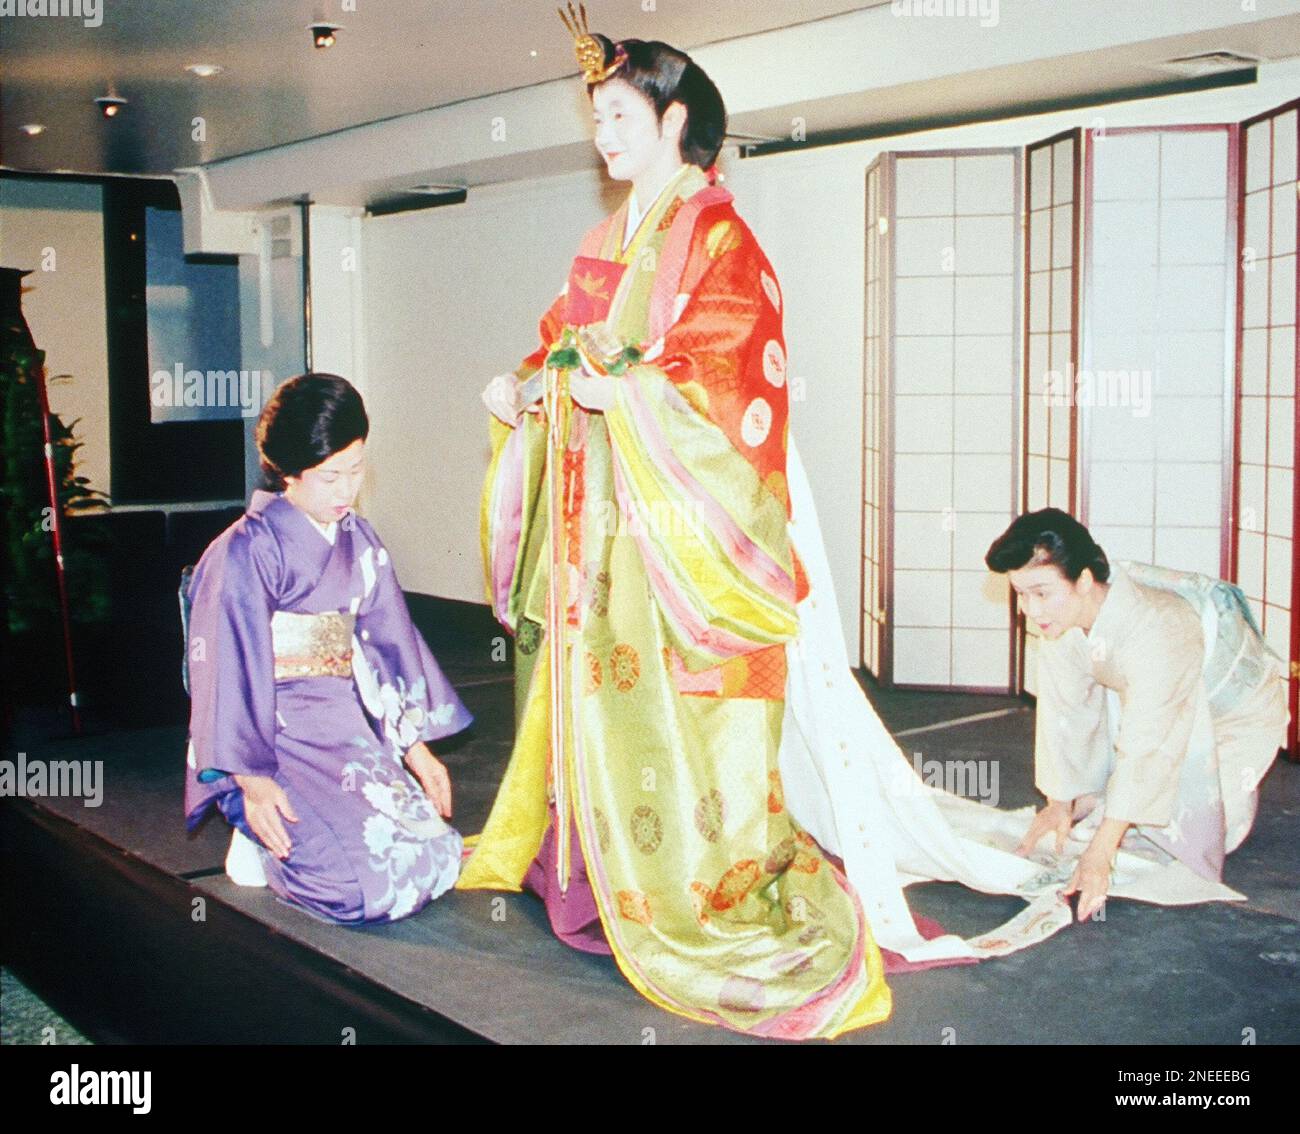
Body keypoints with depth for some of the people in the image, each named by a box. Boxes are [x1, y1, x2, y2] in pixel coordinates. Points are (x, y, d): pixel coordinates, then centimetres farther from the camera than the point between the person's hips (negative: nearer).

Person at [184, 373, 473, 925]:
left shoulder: (358, 542, 10)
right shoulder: (245, 552, -11)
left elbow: (387, 642, 14)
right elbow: (231, 665, -14)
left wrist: (415, 747, 12)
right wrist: (252, 782, -18)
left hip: (347, 729, 7)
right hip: (275, 736, -7)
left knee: (438, 859, -6)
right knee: (365, 885, -21)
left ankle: (287, 837, 12)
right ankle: (263, 845, 8)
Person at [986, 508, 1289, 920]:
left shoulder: (1156, 632, -43)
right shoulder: (1064, 609, -23)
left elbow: (1146, 748, -42)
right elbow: (1063, 708, -16)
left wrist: (1100, 853, -42)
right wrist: (1059, 804, -13)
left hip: (1235, 711, -6)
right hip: (1142, 696, 6)